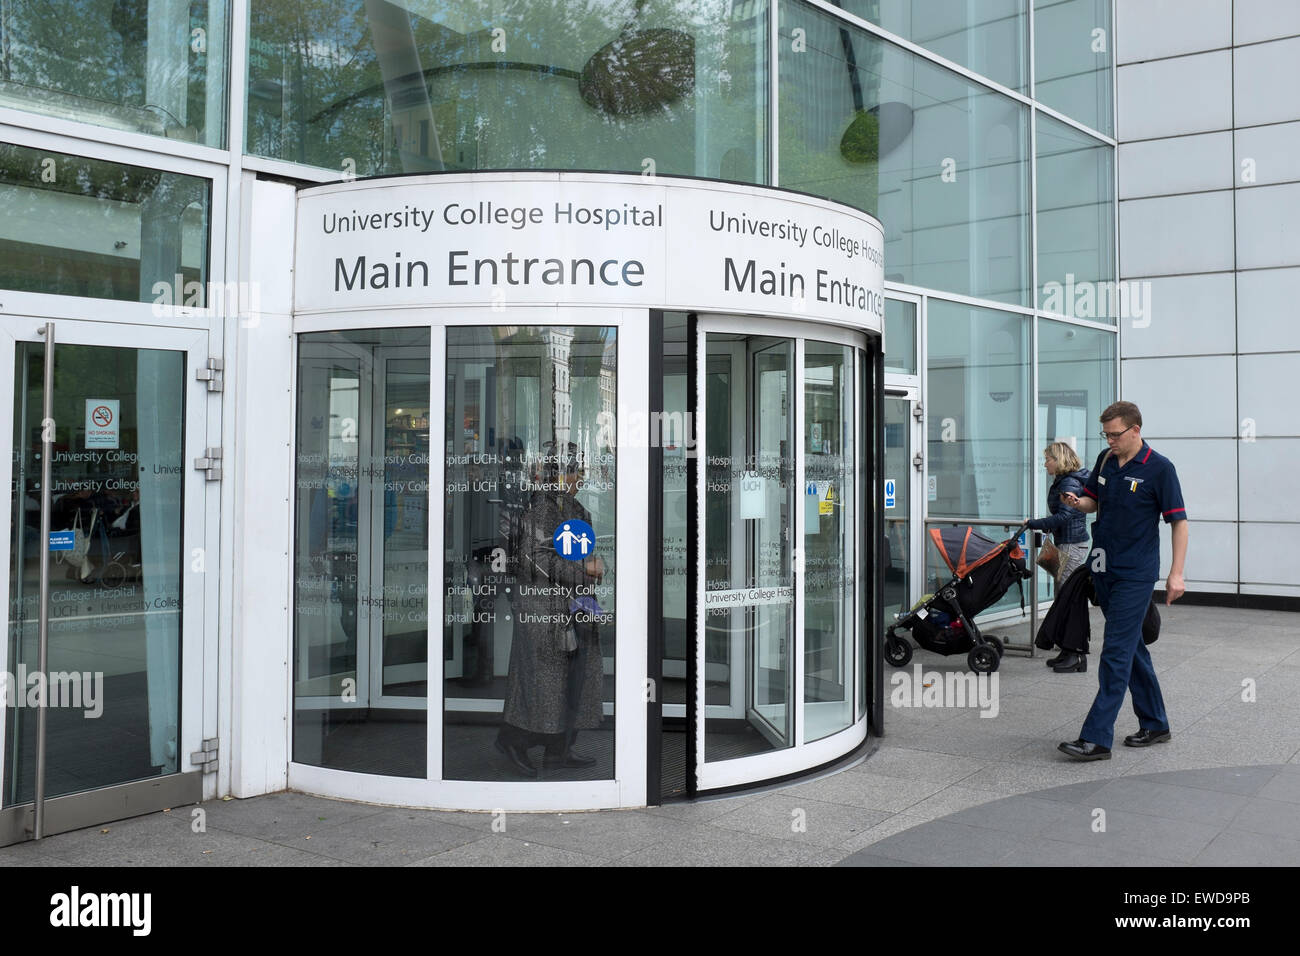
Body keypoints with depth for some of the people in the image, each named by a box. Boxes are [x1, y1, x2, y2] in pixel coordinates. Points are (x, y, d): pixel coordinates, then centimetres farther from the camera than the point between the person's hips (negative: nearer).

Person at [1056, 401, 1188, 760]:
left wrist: (1176, 573, -15)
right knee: (1133, 648, 15)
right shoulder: (1106, 461, 8)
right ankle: (1154, 725, 28)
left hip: (1136, 573, -7)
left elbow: (1178, 521, -9)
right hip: (1104, 569, 7)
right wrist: (1078, 502, -5)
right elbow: (1094, 502, 19)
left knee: (1117, 652, -10)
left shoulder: (1160, 468, -11)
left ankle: (1096, 738, -11)